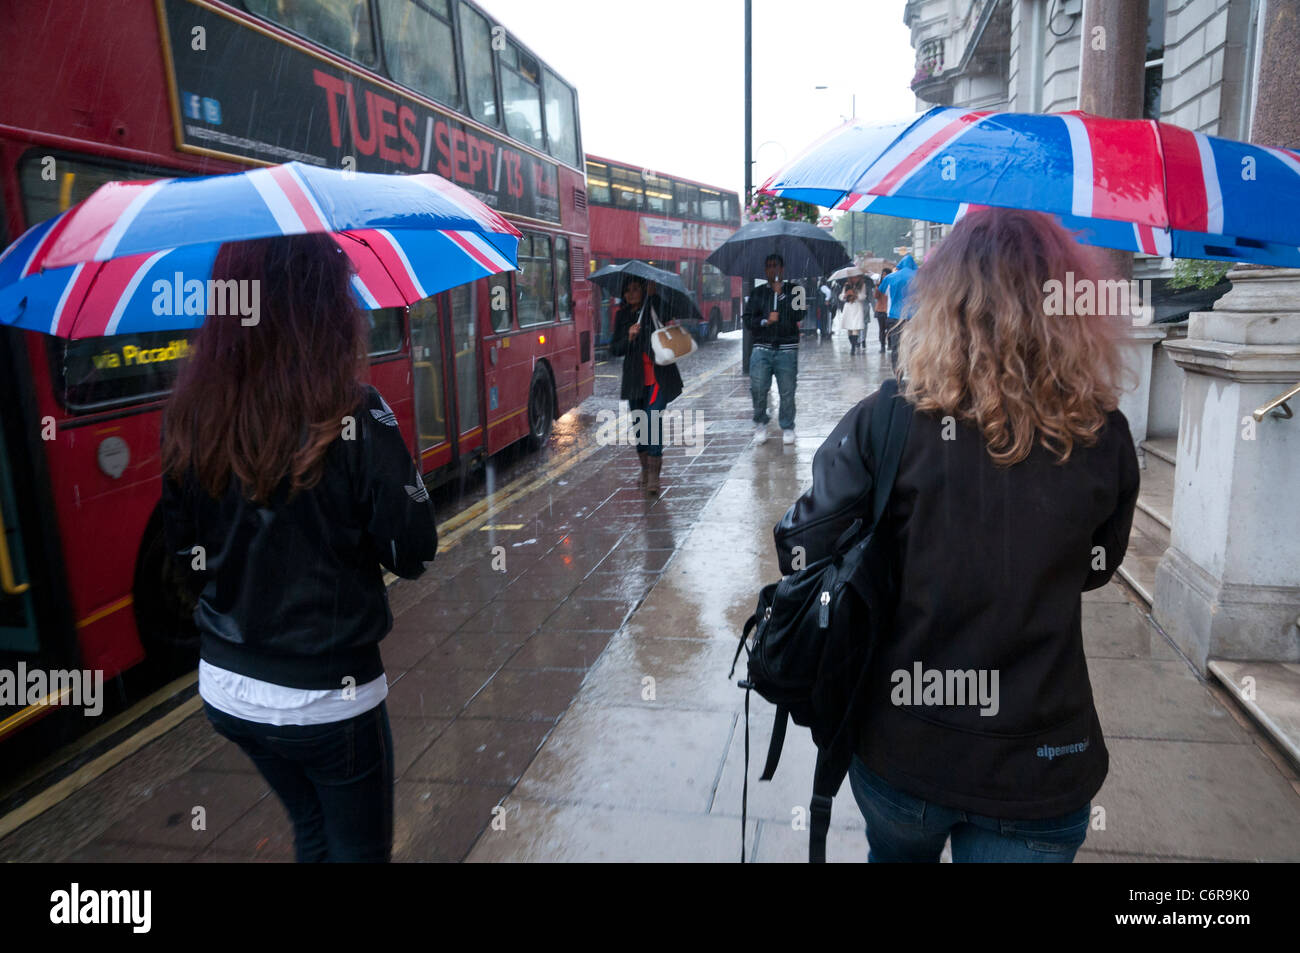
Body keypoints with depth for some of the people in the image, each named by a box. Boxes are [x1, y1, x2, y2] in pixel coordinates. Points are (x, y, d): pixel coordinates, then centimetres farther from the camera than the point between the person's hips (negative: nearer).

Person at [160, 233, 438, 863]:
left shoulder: (190, 417, -7)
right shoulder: (353, 416, -22)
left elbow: (183, 549, 4)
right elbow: (412, 553, -15)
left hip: (225, 689, 5)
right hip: (326, 698, -5)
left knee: (312, 832, 28)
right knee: (359, 848, 18)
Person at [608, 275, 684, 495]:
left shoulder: (656, 305, 0)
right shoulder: (622, 316, 10)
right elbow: (614, 349, 7)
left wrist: (671, 327, -14)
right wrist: (629, 337, -11)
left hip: (659, 376, -4)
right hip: (635, 379, 4)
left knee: (653, 420, -14)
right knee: (638, 423, 9)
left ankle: (654, 477, -11)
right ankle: (645, 471, 26)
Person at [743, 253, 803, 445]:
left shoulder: (792, 291, 9)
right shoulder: (757, 293, 13)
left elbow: (799, 315, -6)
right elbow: (748, 319, 7)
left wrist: (780, 294, -9)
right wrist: (765, 321, -11)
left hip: (787, 349, -1)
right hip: (762, 348, 1)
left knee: (787, 391, -1)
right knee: (757, 388, -10)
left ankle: (787, 427, 14)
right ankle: (761, 423, 10)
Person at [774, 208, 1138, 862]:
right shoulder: (1105, 439, -12)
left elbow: (802, 551, -13)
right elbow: (1095, 567, 4)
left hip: (899, 751, 1)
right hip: (1038, 770, 0)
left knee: (895, 852, 30)